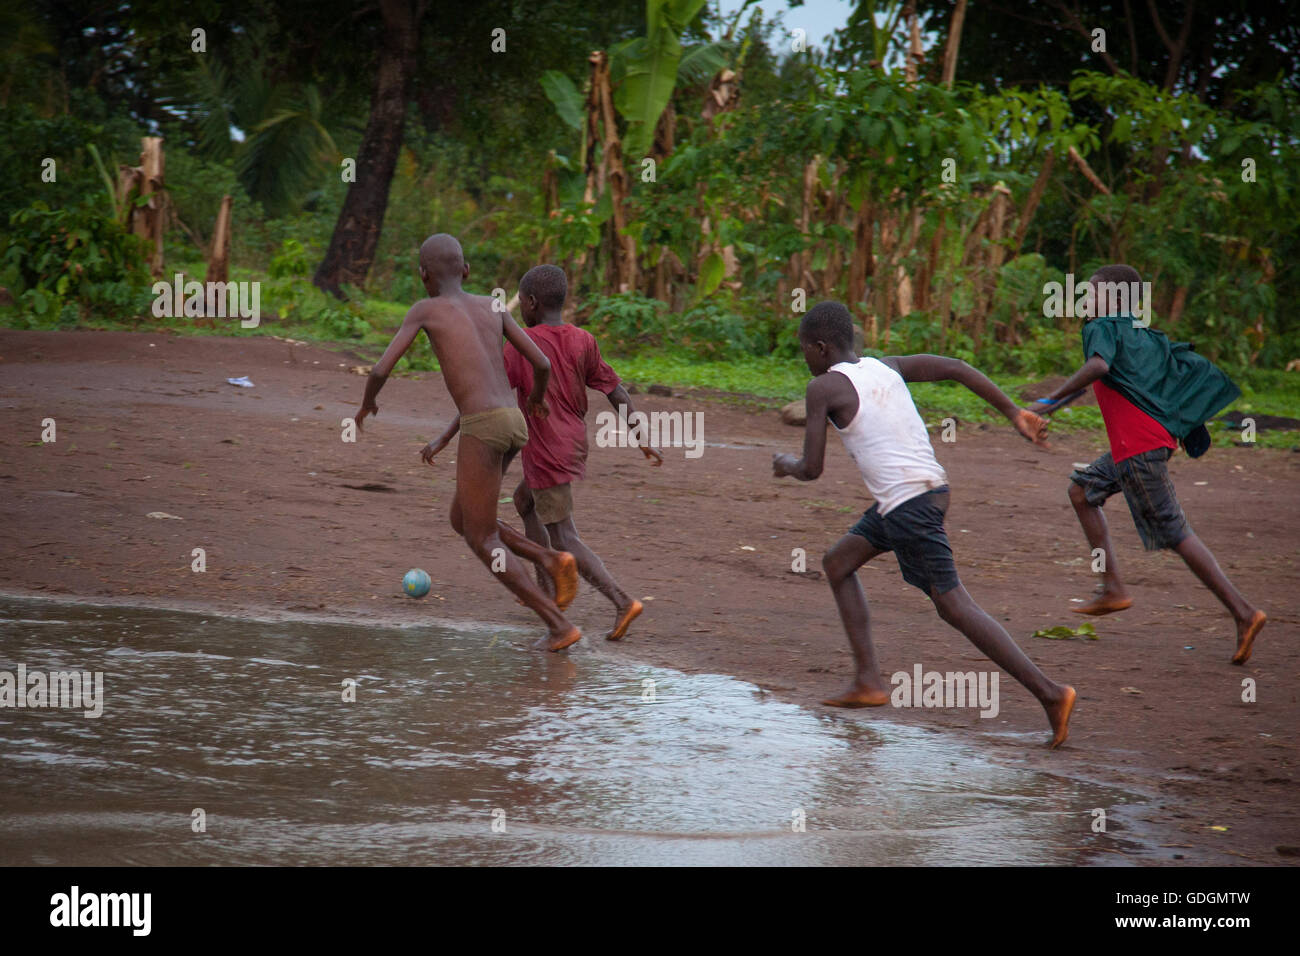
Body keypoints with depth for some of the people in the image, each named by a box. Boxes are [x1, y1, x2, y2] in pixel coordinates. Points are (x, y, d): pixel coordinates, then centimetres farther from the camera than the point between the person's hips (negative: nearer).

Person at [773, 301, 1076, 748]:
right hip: (932, 488, 9)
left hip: (907, 506, -9)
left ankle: (1049, 692, -11)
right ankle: (868, 681, 19)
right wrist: (1015, 414, 7)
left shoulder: (823, 388, -6)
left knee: (954, 606, -6)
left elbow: (812, 469, -5)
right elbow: (955, 368, 7)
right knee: (838, 563, 21)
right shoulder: (886, 367, 14)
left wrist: (787, 465, 18)